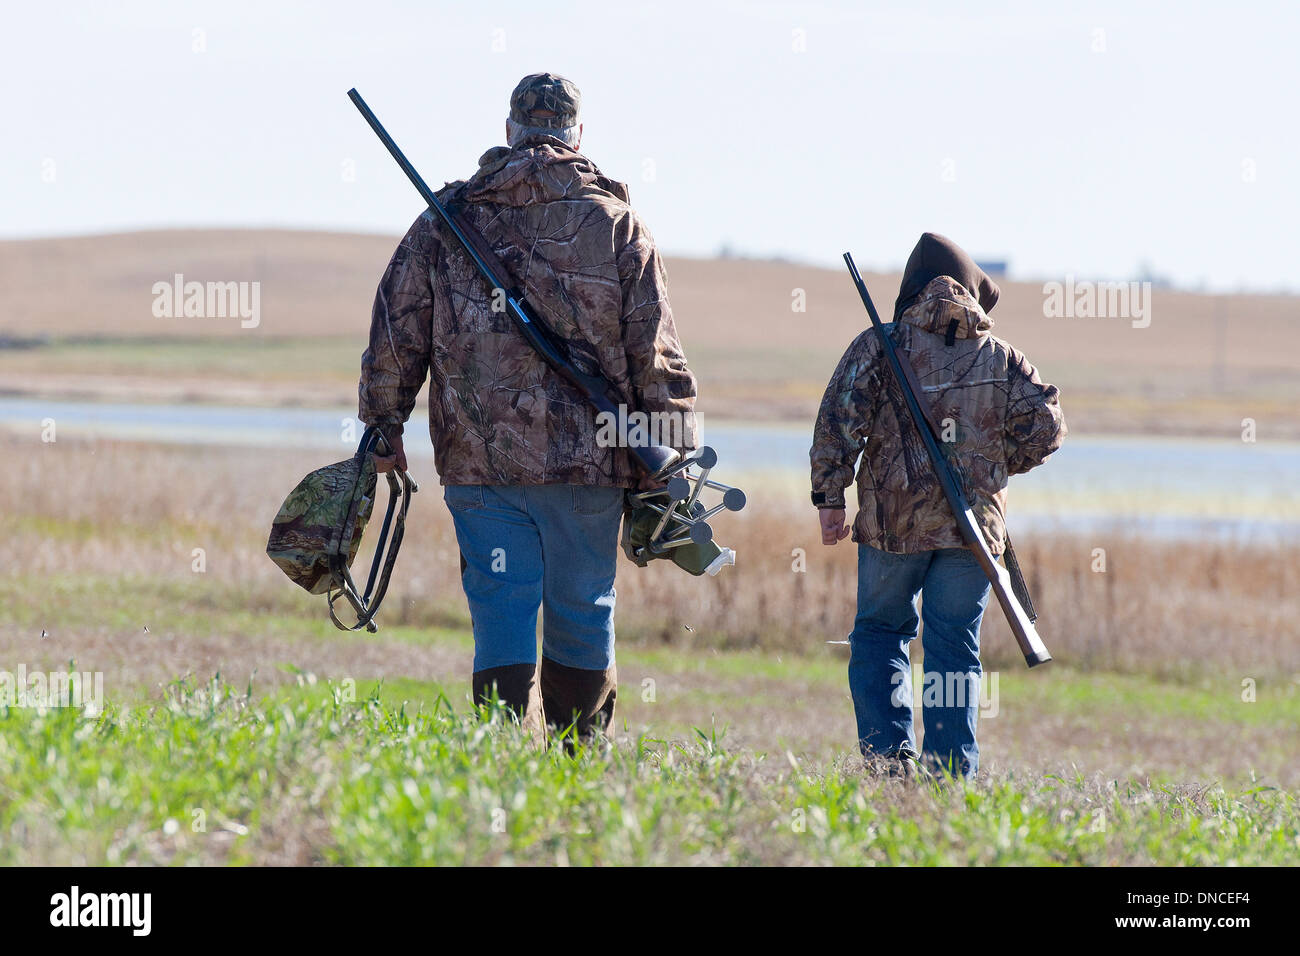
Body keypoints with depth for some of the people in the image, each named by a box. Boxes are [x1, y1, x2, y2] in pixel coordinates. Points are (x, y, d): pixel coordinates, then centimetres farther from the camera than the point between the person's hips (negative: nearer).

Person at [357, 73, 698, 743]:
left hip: (480, 460, 0)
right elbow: (655, 350, 1)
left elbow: (396, 331, 6)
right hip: (588, 459, 0)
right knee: (583, 614, 10)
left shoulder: (448, 219, 5)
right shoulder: (616, 226, 2)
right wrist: (670, 461, 6)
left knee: (502, 616, 1)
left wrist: (384, 427, 15)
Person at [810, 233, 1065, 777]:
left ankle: (887, 755, -1)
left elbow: (840, 422, -7)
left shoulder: (879, 348, 1)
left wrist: (829, 498, -3)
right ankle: (951, 770, 0)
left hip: (892, 521, -1)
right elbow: (1044, 427, 3)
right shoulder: (1001, 359, 7)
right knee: (954, 647, 6)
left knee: (879, 633, 12)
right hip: (975, 525, 1)